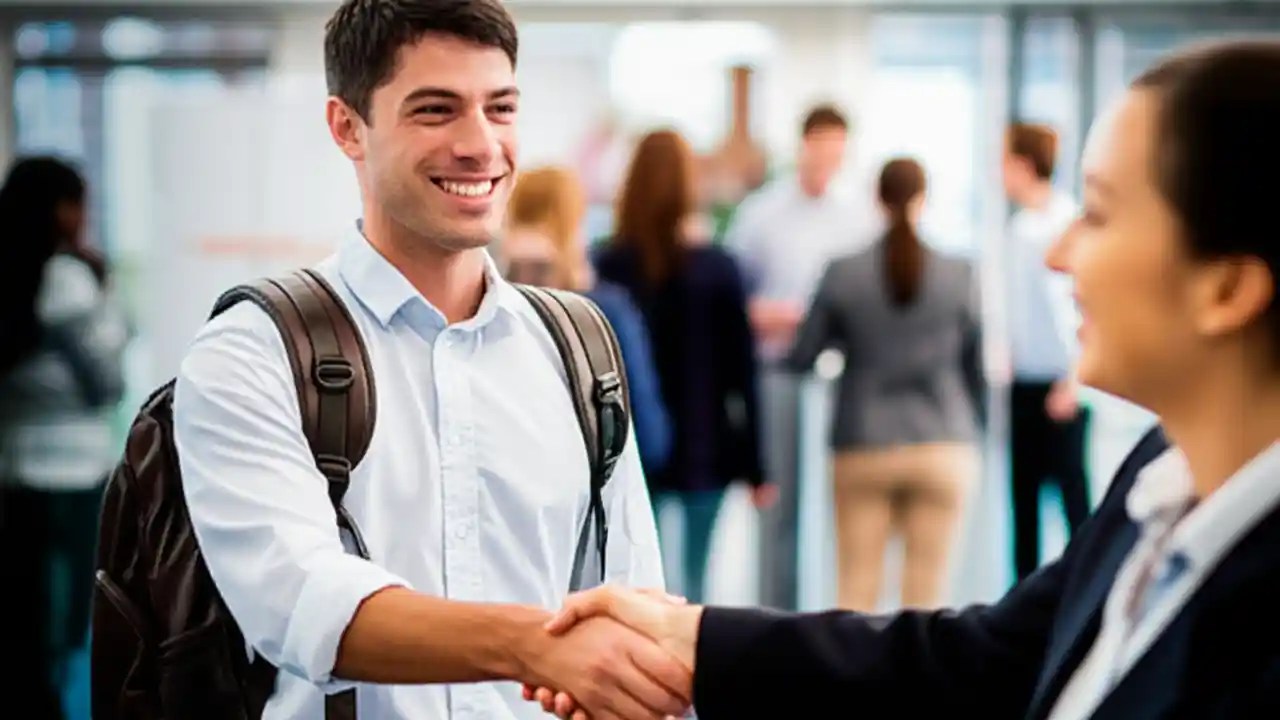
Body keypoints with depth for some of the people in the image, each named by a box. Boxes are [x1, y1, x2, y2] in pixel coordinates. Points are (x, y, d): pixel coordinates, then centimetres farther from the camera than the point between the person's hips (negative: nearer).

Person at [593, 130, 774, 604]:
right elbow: (742, 369, -3)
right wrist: (754, 466, 3)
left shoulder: (607, 266, -5)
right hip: (705, 450, 0)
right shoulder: (717, 268, -5)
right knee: (694, 577, 8)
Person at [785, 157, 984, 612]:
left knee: (855, 590, 4)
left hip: (863, 447, 0)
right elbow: (976, 365, 5)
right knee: (925, 597, 3)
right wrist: (972, 433, 21)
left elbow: (801, 358, 1)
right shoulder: (959, 276, -2)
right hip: (944, 445, 0)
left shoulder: (843, 273, -3)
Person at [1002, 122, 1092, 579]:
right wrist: (1007, 360, 12)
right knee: (1023, 491, 10)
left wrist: (1073, 382, -15)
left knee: (1071, 487, -2)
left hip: (1059, 383, -7)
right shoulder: (1019, 226, 10)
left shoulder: (1067, 223, -12)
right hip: (1023, 382, 7)